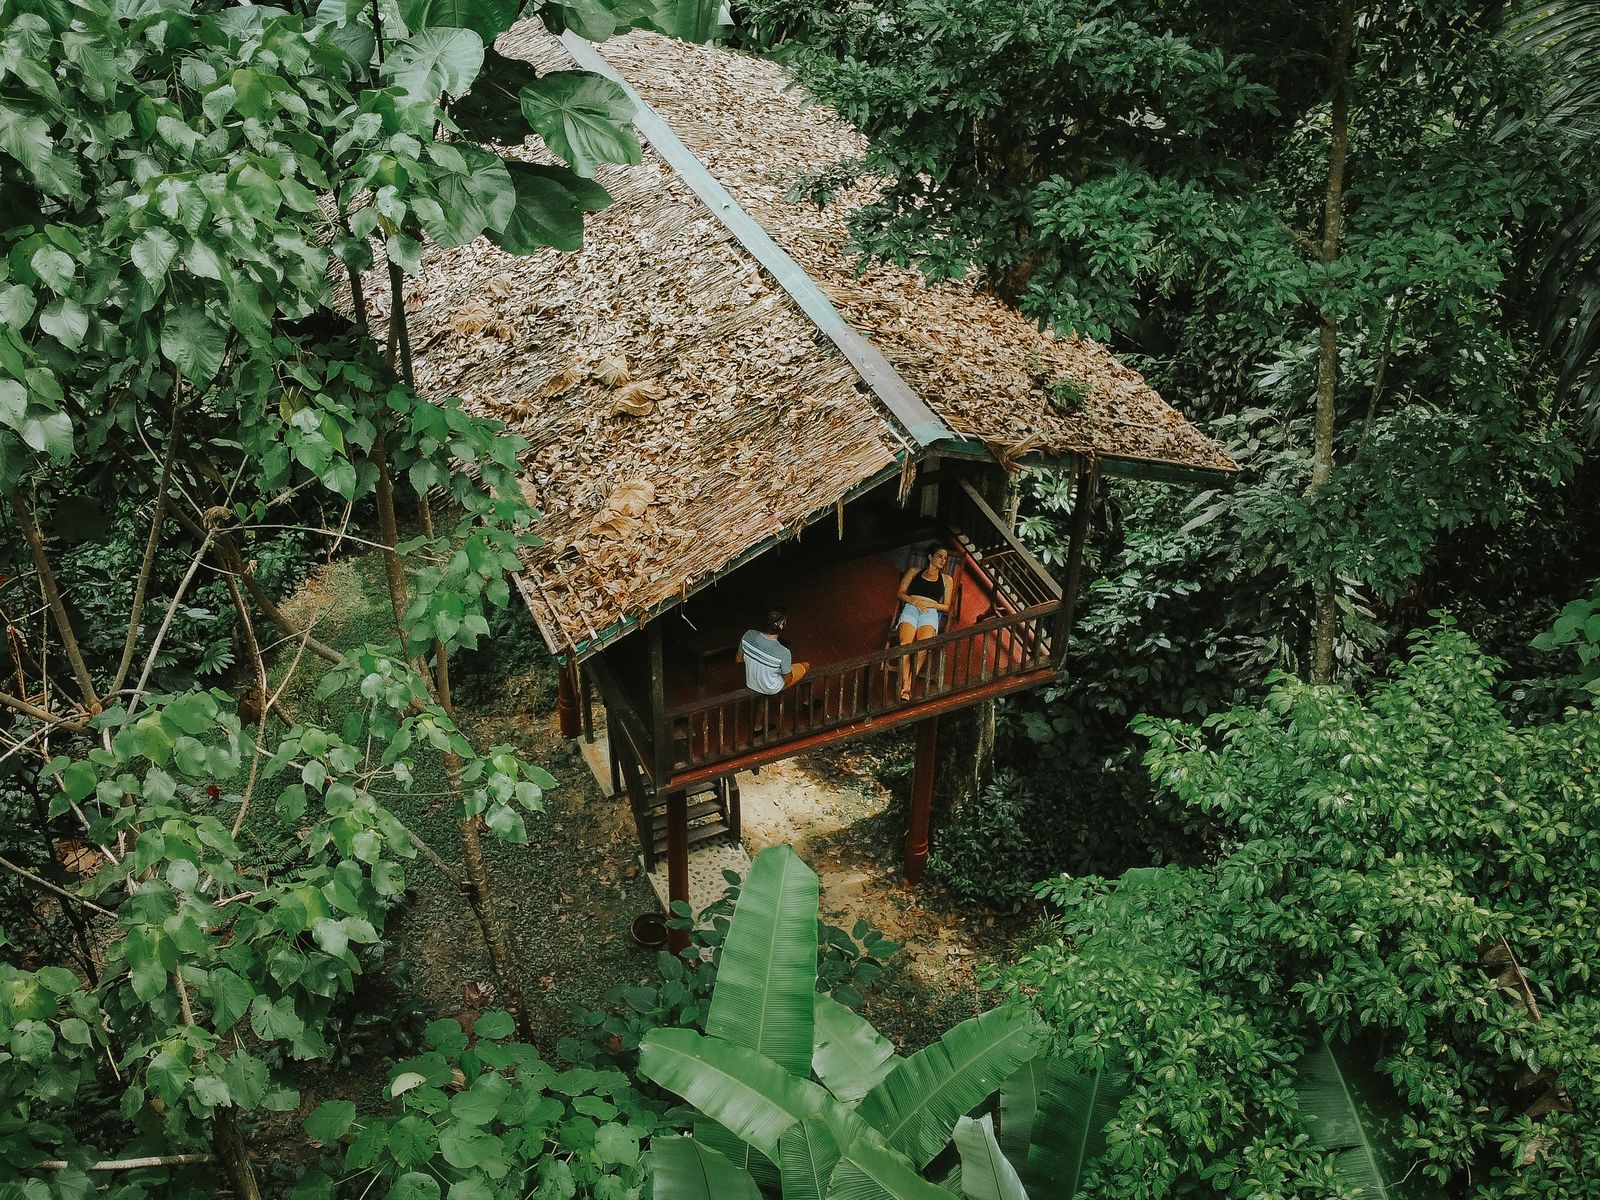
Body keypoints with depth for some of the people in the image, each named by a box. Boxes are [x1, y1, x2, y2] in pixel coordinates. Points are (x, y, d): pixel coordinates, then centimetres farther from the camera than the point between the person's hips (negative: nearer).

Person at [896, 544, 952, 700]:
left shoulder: (946, 579, 26)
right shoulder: (914, 572, 25)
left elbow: (947, 607, 20)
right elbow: (901, 593, 17)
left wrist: (930, 604, 1)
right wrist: (914, 601, -3)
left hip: (931, 613, 0)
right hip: (911, 609, 0)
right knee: (905, 644, -33)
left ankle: (908, 685, -32)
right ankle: (905, 686, -36)